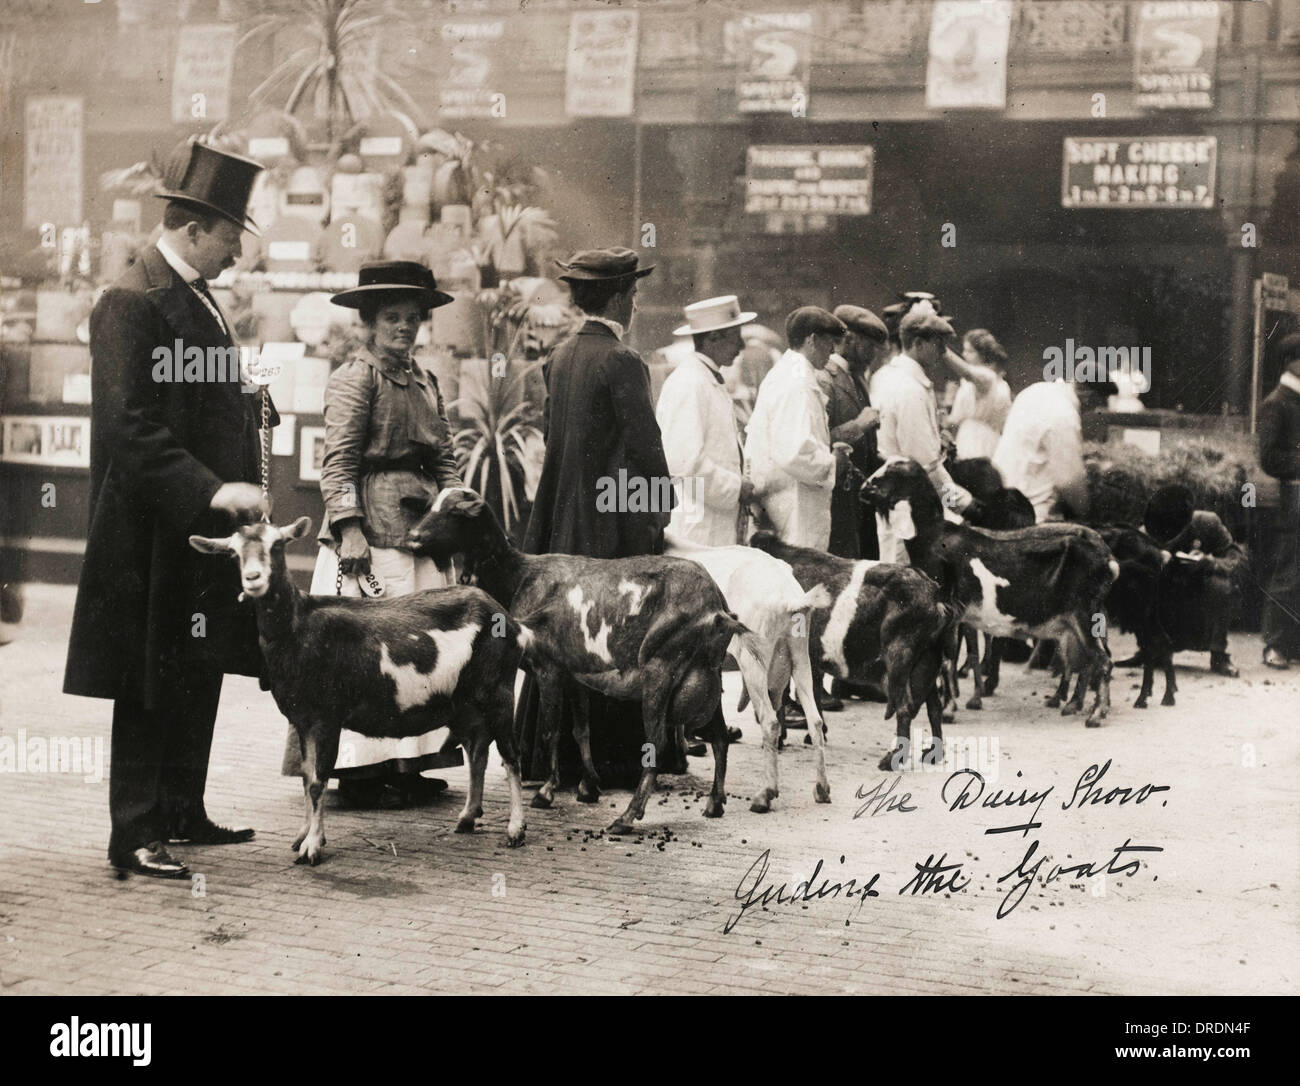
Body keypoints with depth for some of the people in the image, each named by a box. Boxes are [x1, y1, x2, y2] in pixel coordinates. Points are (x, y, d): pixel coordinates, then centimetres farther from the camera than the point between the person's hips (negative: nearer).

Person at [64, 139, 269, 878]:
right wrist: (212, 491, -27)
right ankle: (134, 837, 7)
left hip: (206, 532, 9)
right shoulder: (133, 303, -14)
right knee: (152, 686, -2)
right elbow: (132, 427, -22)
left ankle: (184, 813, 27)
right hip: (155, 536, -9)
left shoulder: (198, 297, 15)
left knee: (201, 676, 15)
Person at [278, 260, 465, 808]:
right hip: (371, 528, -8)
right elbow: (338, 461, -11)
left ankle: (406, 763, 16)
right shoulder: (354, 376, -5)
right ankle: (361, 770, -1)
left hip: (418, 526, 8)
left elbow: (442, 455, 19)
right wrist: (349, 530, -17)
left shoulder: (423, 379, 17)